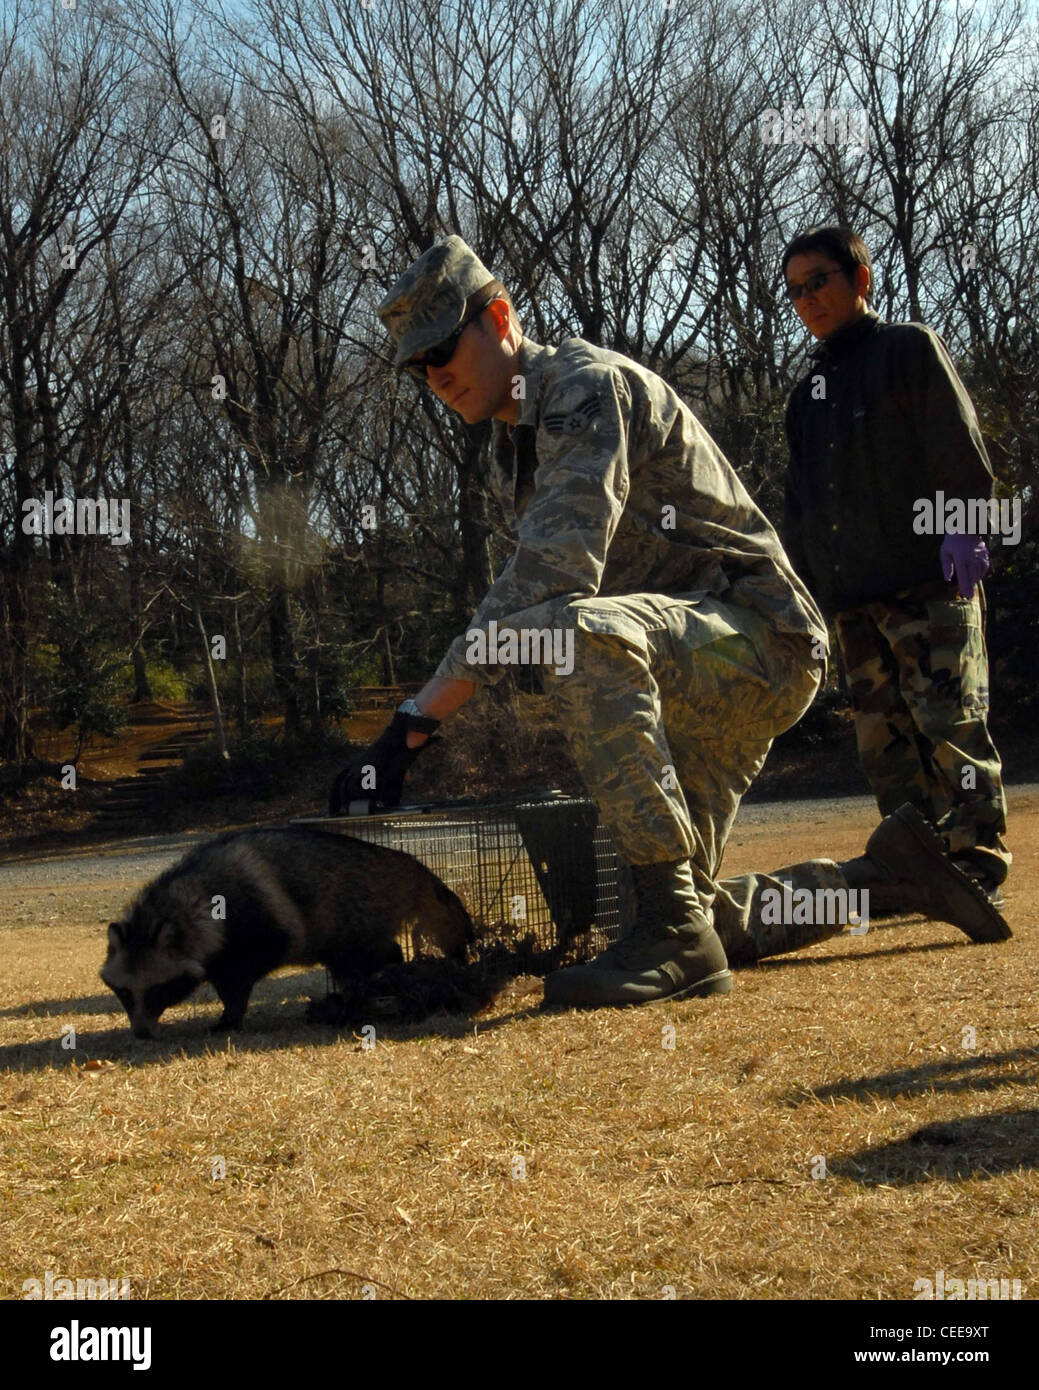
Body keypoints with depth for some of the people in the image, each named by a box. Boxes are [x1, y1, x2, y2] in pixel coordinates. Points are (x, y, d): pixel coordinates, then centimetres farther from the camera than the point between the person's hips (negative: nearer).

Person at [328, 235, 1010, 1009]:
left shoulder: (587, 383, -15)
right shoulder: (513, 457, 15)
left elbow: (553, 580, -29)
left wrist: (412, 726, -32)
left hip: (763, 639, -10)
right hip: (692, 674, 10)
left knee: (578, 631, -39)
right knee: (686, 912, 8)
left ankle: (676, 933, -35)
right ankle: (888, 873, 26)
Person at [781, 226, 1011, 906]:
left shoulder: (910, 348, 5)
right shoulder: (809, 391, 23)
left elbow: (959, 444, -6)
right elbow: (801, 499, 26)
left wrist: (960, 525, -18)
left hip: (930, 579, -7)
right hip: (854, 596, 7)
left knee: (950, 723, -11)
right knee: (883, 735, 4)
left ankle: (978, 869, -10)